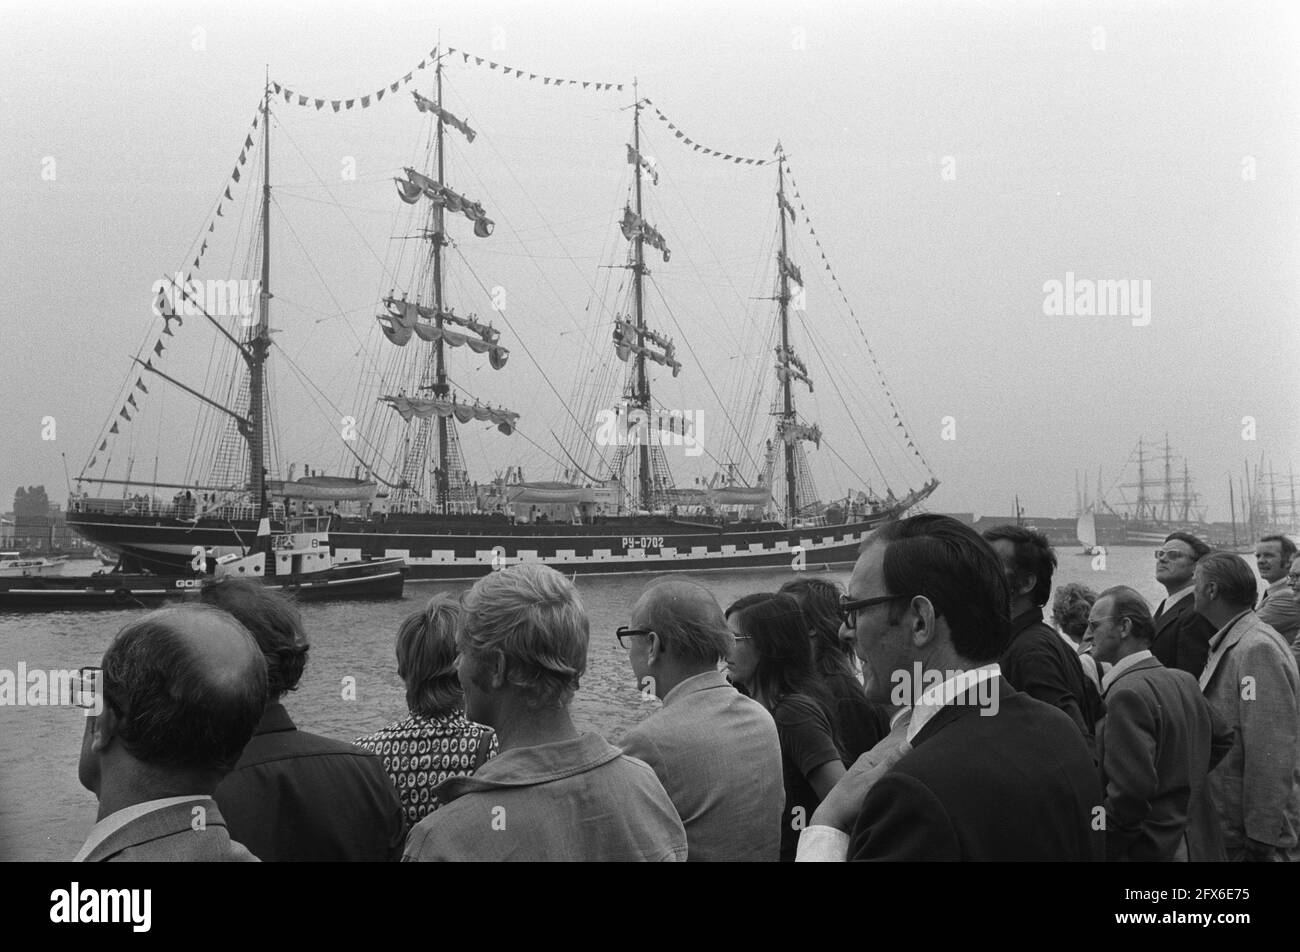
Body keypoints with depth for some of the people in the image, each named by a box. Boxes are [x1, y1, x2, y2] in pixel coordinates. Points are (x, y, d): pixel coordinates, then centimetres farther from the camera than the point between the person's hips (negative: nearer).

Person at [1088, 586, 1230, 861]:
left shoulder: (1127, 694, -22)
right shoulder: (1183, 680, 6)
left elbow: (1132, 789, -28)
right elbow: (1222, 739, 19)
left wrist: (1105, 848, -18)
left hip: (1151, 849, -9)